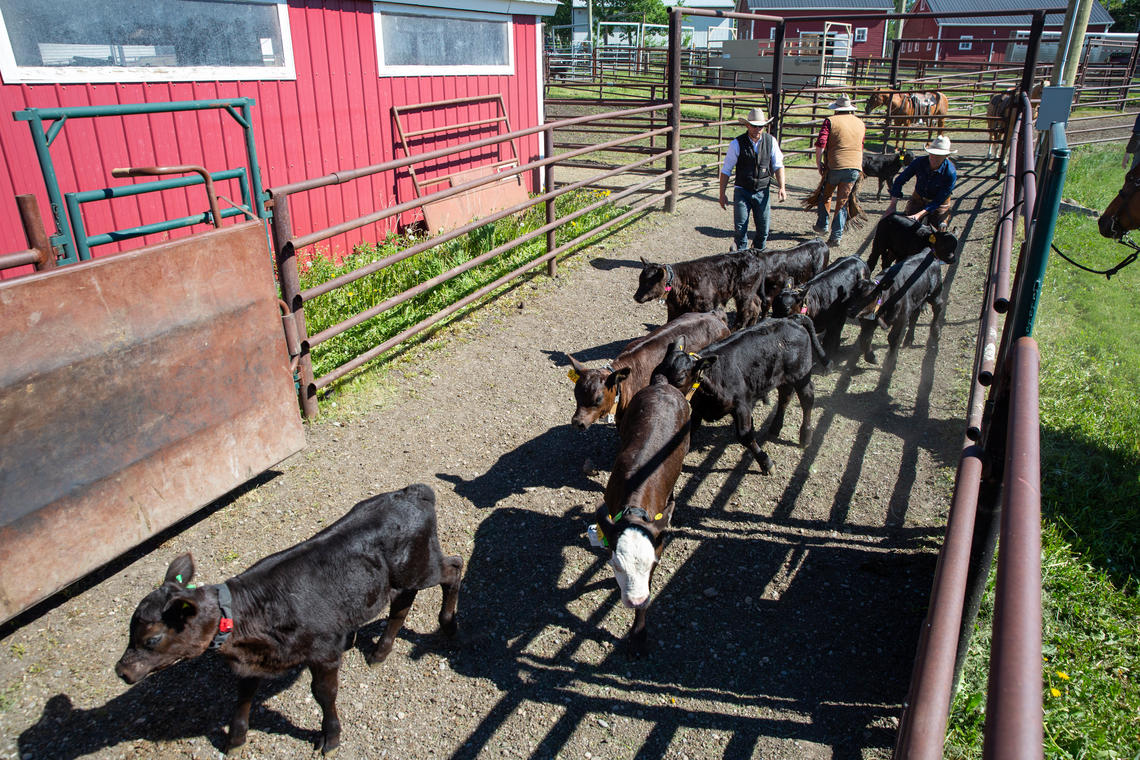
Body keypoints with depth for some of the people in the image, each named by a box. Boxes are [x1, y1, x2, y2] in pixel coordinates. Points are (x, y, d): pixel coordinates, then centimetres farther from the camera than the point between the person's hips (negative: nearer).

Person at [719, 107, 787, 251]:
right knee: (740, 228, -7)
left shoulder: (771, 141, 0)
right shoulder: (737, 143, -8)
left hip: (763, 191, 2)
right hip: (742, 191, -2)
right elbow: (726, 170, -3)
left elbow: (778, 166, 6)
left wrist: (782, 187, -6)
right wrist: (722, 194, -6)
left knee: (763, 228, 5)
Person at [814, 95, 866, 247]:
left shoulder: (830, 122, -4)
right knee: (842, 202, 9)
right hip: (855, 167, 3)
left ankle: (822, 226, 25)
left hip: (834, 167, -3)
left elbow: (820, 145, -13)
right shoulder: (860, 123, 11)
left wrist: (819, 164, -2)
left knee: (825, 196, 21)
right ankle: (837, 235, 5)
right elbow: (860, 147, 19)